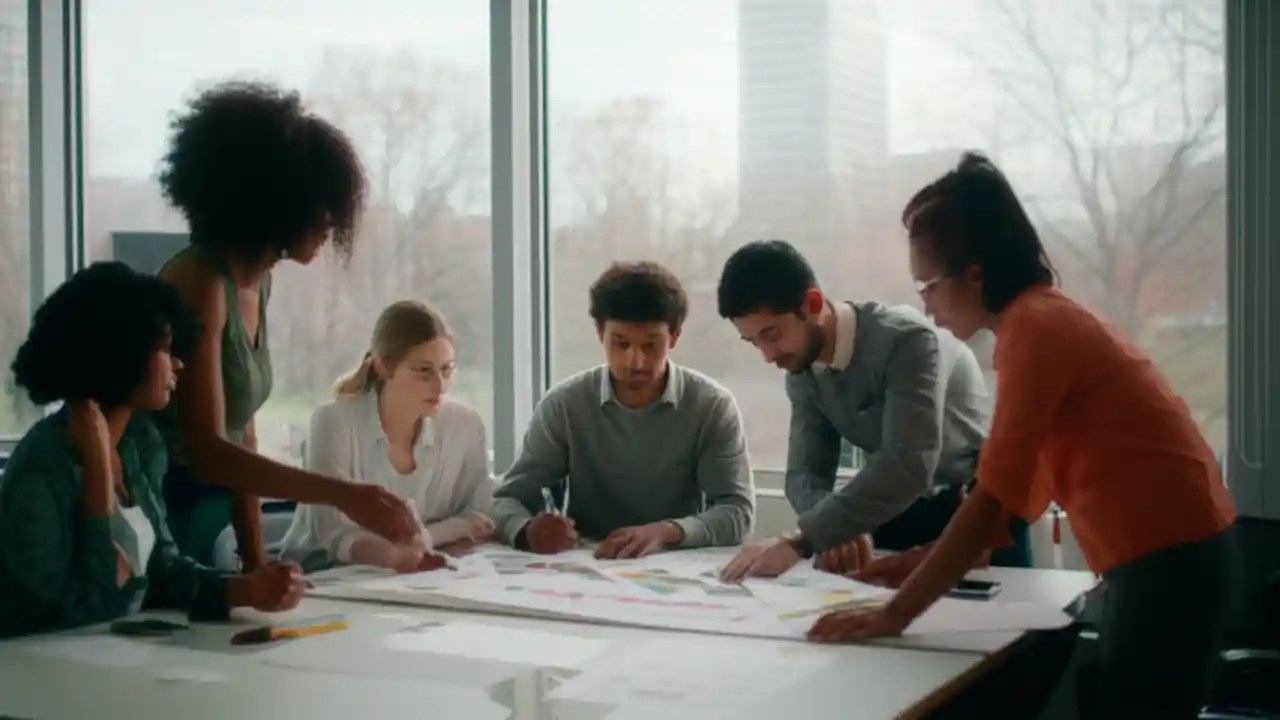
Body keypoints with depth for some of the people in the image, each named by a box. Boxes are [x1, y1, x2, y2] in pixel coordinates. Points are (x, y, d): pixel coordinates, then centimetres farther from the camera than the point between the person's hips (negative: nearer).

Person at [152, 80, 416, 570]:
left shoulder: (257, 281, 5)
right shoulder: (199, 282, -19)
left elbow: (239, 435, 6)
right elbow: (207, 452, -26)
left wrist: (255, 562, 2)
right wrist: (343, 495, -32)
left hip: (204, 525, 8)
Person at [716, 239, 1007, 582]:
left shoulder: (905, 339, -27)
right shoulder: (802, 372, -2)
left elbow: (908, 466, -38)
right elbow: (805, 472, -4)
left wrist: (800, 541, -43)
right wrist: (833, 533, -28)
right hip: (899, 518, 6)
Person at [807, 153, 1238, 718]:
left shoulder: (1033, 326, -17)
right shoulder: (1045, 315, 13)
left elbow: (994, 497, -21)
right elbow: (1030, 484, 15)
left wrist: (894, 614, -17)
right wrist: (928, 561, 13)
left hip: (1167, 559, -9)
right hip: (1172, 553, 9)